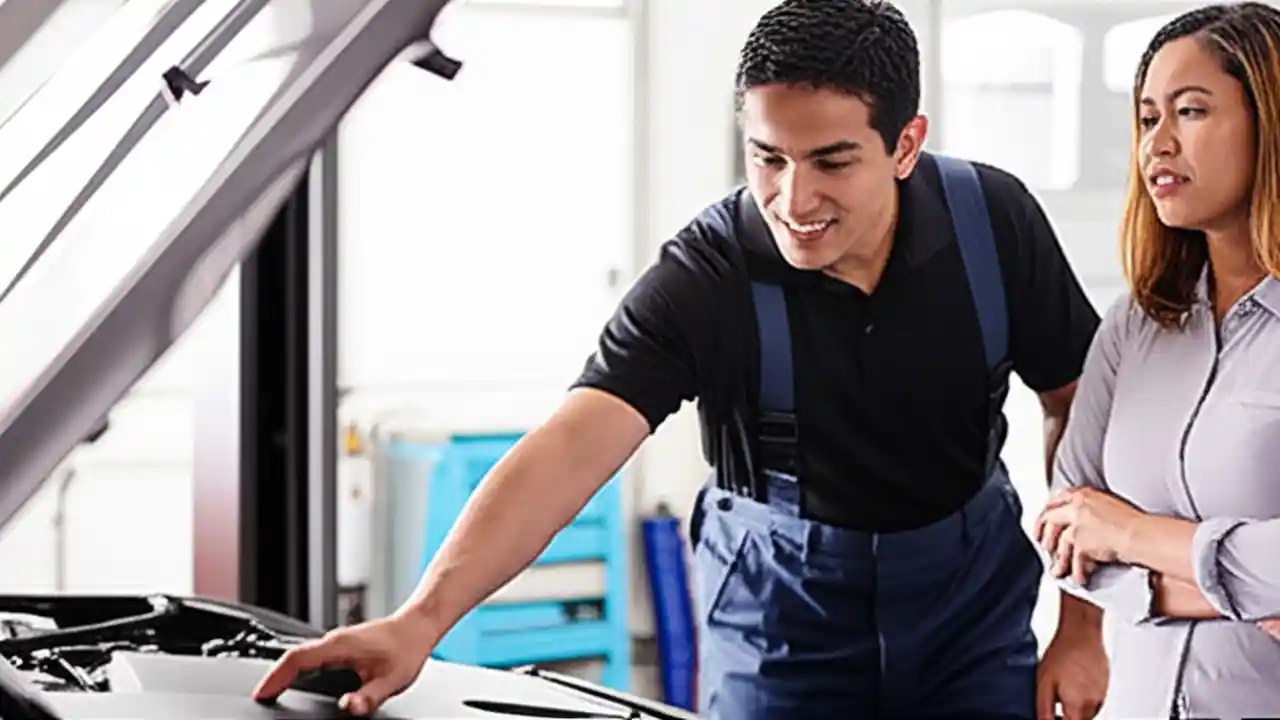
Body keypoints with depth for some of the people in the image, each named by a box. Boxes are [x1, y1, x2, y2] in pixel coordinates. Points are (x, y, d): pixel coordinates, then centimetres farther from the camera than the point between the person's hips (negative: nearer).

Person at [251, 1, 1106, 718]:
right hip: (783, 599, -2)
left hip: (972, 593, 2)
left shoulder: (995, 220, -15)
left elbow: (1079, 408, -3)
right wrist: (423, 617, -47)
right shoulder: (705, 277, -23)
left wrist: (1081, 624, -6)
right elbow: (570, 448, -34)